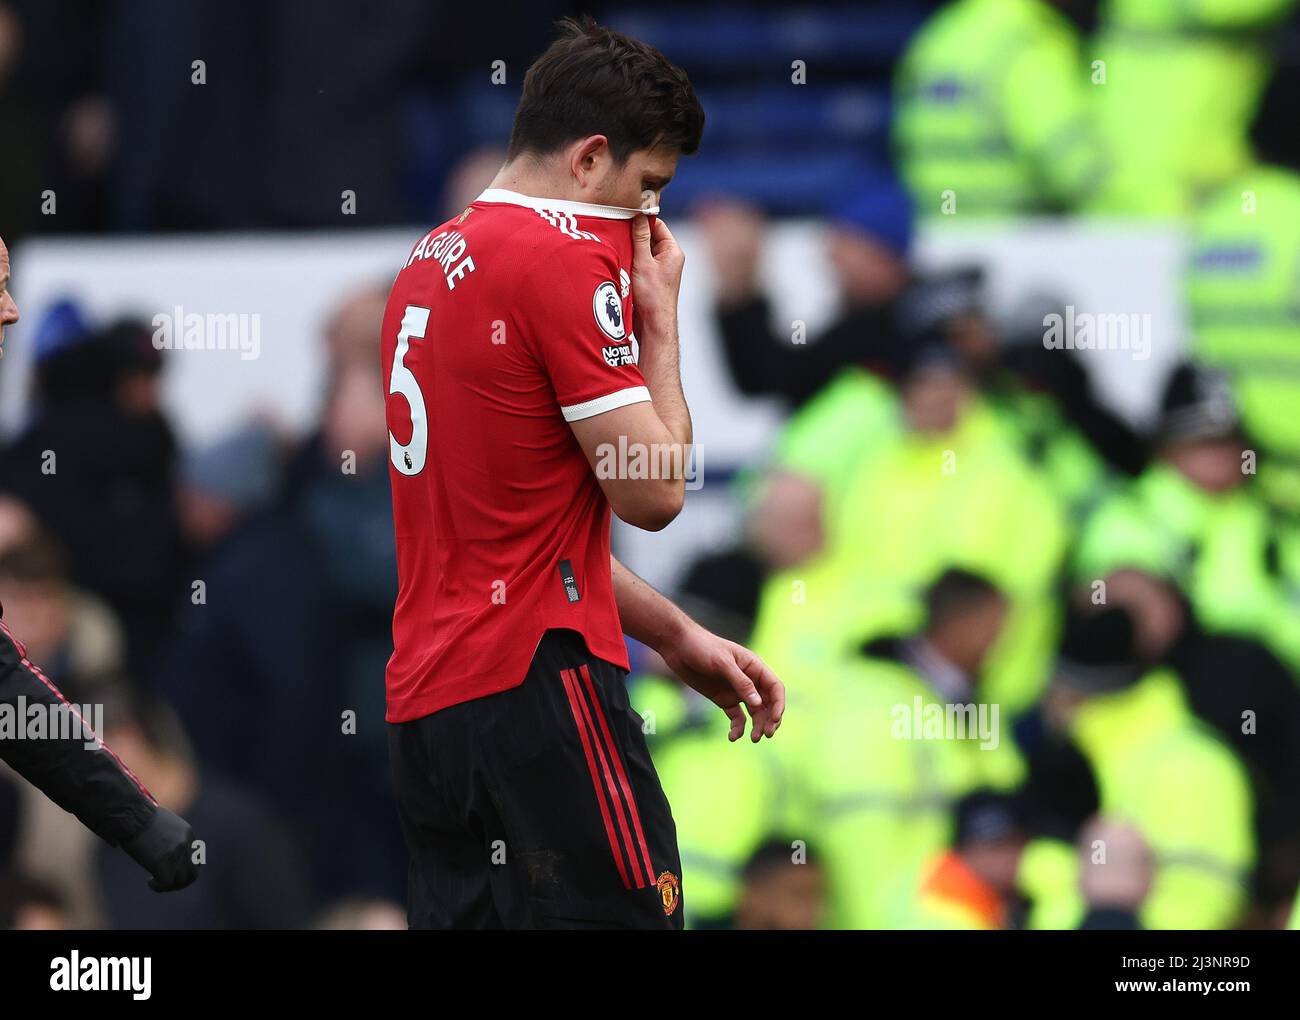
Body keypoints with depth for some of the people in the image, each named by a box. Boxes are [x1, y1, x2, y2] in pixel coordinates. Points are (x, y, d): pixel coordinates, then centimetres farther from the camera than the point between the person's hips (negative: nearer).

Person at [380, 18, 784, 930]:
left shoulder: (433, 261, 18)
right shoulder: (568, 262, -11)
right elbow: (654, 493, -10)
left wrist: (675, 635, 21)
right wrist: (661, 316, 1)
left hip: (424, 700, 9)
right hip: (535, 685, -9)